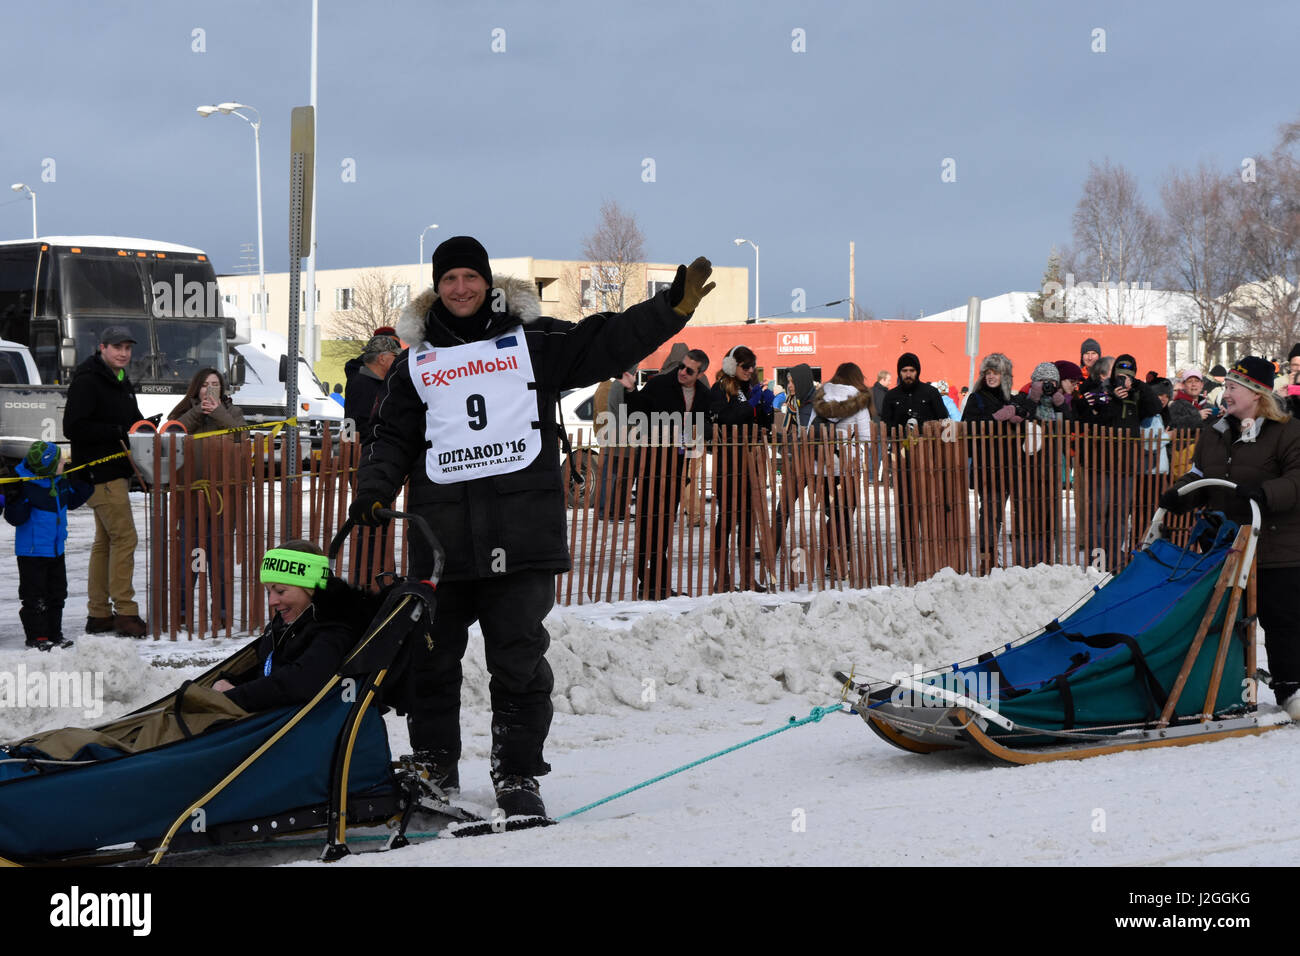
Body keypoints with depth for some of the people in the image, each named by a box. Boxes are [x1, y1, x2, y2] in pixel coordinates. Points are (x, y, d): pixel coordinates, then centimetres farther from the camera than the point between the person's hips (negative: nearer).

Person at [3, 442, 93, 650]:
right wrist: (14, 499, -39)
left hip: (56, 548, 8)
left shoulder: (61, 481, 2)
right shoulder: (26, 486, -23)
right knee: (34, 596, -1)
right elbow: (15, 518, -23)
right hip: (32, 550, -8)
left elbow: (71, 501, 19)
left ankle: (54, 634, 23)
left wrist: (84, 486, 9)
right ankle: (36, 637, 7)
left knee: (57, 594, 14)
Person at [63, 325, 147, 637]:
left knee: (105, 541, 12)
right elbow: (74, 428, -21)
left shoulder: (121, 381, 16)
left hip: (117, 471, 10)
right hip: (100, 473, -10)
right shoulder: (87, 381, -13)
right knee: (124, 538, -12)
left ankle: (99, 615, 17)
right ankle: (125, 613, -10)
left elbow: (132, 420, 26)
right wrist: (119, 431, -23)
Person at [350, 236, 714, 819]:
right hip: (441, 531, 2)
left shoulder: (533, 341, 9)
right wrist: (374, 491, 1)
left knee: (520, 658, -3)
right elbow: (394, 438, 18)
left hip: (522, 530, -2)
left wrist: (673, 307, -6)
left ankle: (518, 776, 6)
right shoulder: (417, 360, 16)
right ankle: (433, 770, 17)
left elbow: (608, 344, 6)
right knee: (432, 656, 5)